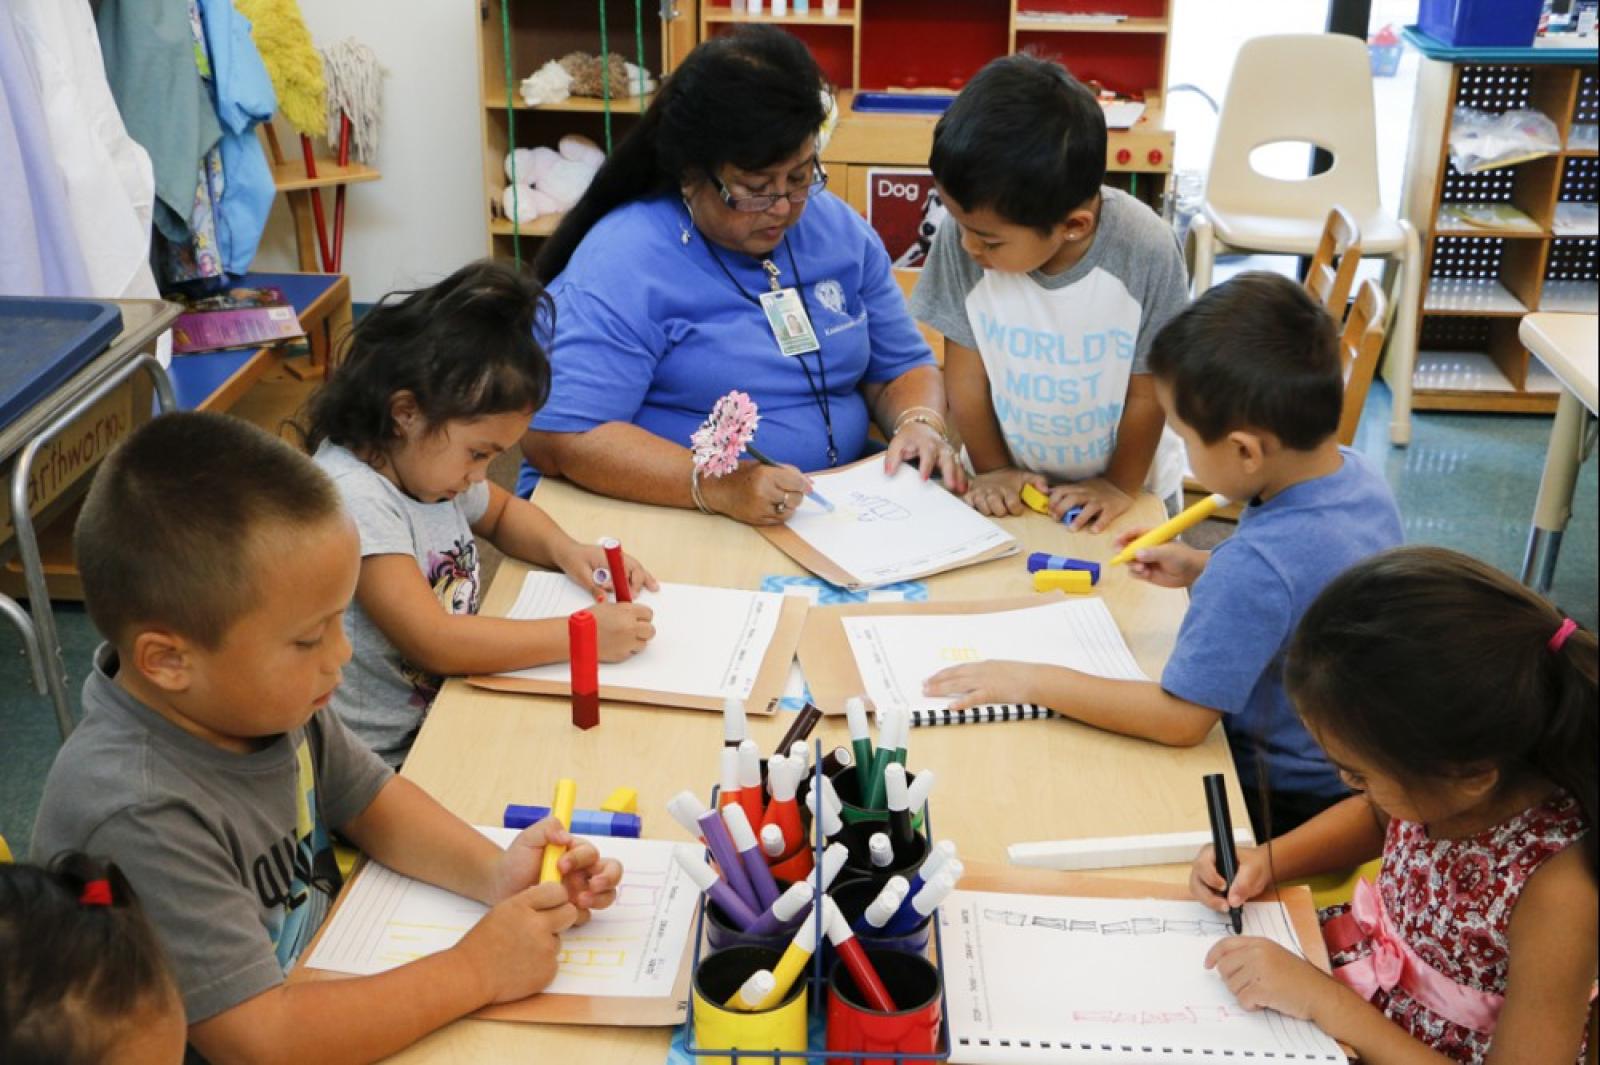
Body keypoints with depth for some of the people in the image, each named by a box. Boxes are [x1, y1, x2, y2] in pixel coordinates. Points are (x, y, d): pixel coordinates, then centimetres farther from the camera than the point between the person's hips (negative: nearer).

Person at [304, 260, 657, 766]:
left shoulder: (429, 458, 3)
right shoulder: (352, 496, -23)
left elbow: (504, 511, 25)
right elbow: (434, 643, -27)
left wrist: (564, 549, 3)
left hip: (443, 715, 9)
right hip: (383, 758, -9)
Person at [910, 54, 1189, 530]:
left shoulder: (1144, 251, -25)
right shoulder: (962, 235, -22)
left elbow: (1148, 389, -12)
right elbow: (966, 368, -8)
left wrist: (1120, 487, -5)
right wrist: (992, 470, -2)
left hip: (1128, 482, -1)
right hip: (1011, 487, 2)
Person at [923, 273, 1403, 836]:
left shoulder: (1258, 565, -35)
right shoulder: (1356, 473, -8)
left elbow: (1180, 718, -28)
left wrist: (1031, 681, -22)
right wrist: (1202, 569, 2)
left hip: (1282, 802, -9)